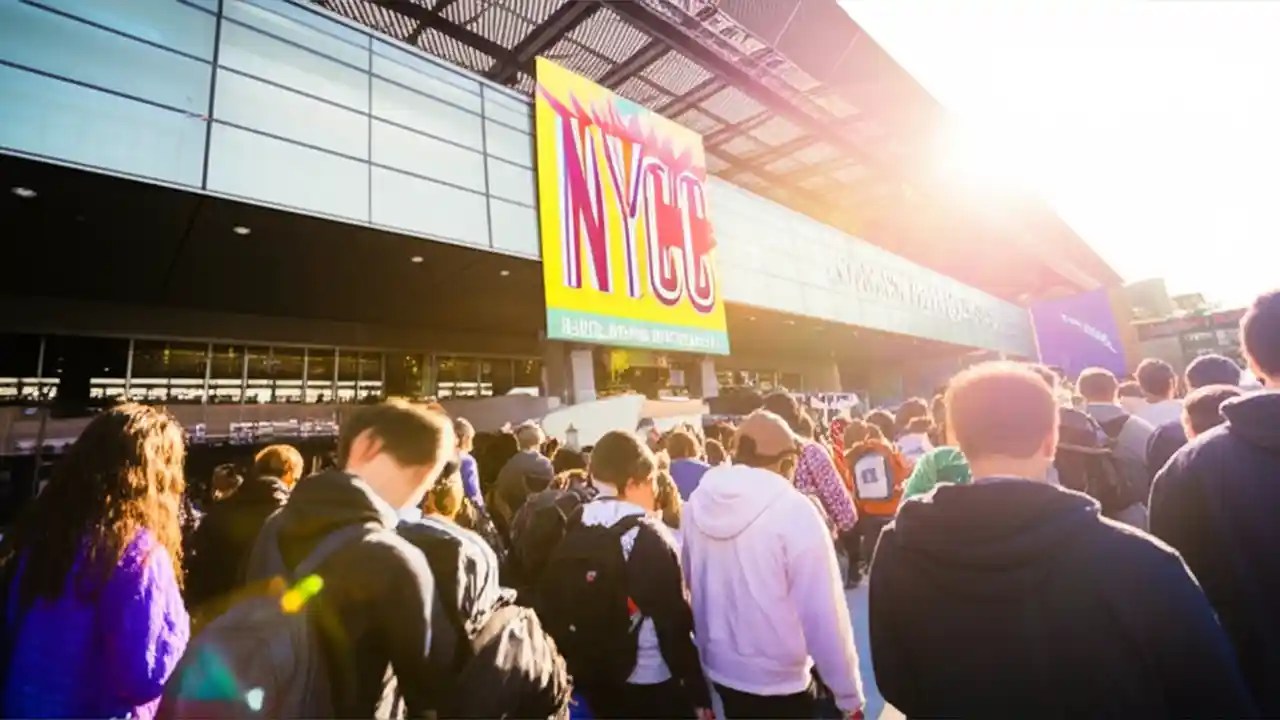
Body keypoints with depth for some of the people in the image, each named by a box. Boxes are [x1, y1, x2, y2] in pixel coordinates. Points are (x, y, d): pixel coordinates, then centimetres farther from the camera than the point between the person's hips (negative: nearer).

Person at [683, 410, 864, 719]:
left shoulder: (697, 504, -7)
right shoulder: (795, 510, -24)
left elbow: (692, 583, 4)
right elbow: (823, 612, -21)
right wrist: (849, 694, -8)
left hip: (720, 668, 5)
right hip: (780, 679, -5)